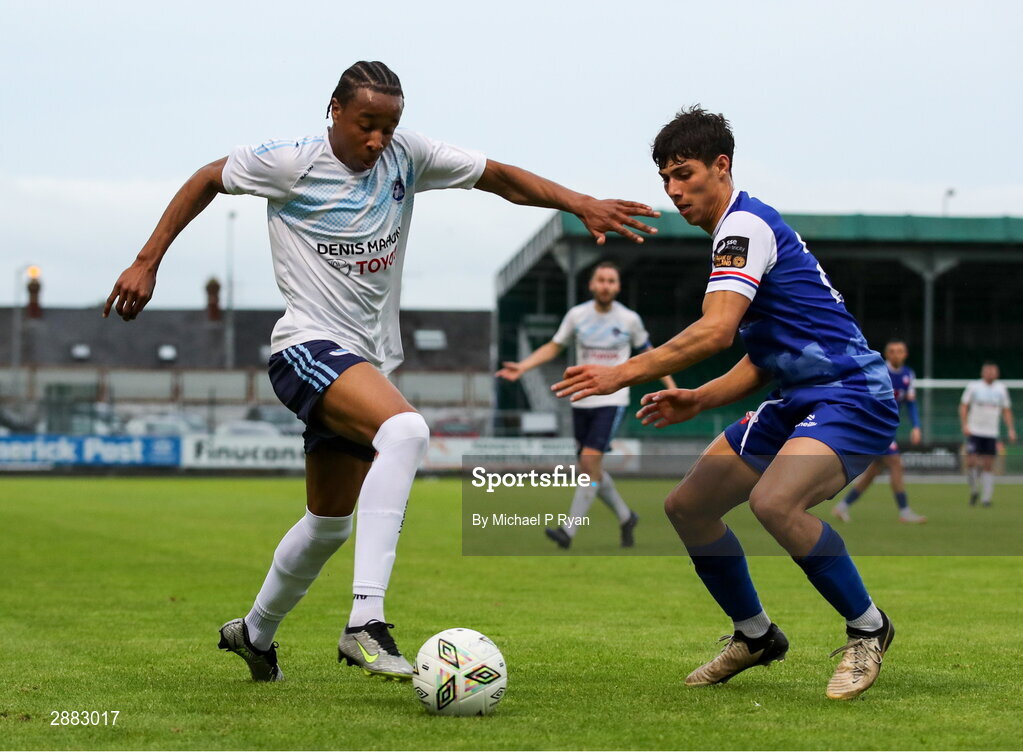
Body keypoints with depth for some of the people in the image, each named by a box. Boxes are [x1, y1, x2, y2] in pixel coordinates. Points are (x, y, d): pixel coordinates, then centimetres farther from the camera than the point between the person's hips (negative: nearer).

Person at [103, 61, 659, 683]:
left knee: (331, 523, 16)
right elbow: (207, 181, 6)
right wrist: (147, 264, 3)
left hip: (370, 358, 7)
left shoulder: (407, 156, 2)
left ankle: (255, 633, 41)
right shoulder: (290, 163, -8)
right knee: (405, 429, -35)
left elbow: (500, 177, 6)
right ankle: (366, 622, -41)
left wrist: (582, 204, -7)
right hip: (309, 345, -7)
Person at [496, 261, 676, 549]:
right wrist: (521, 367, -1)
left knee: (589, 460, -18)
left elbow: (648, 352, 13)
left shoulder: (629, 319, -2)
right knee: (592, 469, 7)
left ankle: (569, 530, -17)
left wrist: (670, 386, 9)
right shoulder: (577, 315, 1)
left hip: (612, 401, -3)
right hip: (582, 402, 3)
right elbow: (553, 347, 11)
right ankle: (626, 518, 30)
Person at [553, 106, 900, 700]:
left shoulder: (746, 222, -13)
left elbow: (715, 331, -27)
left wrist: (624, 374, -25)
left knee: (773, 500, -33)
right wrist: (699, 400, 10)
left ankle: (867, 627, -13)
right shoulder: (739, 230, 18)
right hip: (799, 402, 10)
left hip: (852, 396, -10)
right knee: (687, 505, 7)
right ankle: (756, 636, 24)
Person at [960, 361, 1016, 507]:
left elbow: (1006, 411, 13)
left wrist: (1011, 430, 3)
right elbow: (963, 406, 3)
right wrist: (965, 425, -10)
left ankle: (986, 498, 4)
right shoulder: (973, 387, 2)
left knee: (989, 465, 0)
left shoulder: (1001, 389, 9)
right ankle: (974, 491, 11)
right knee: (971, 462, -12)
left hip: (992, 434, 2)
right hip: (975, 431, -2)